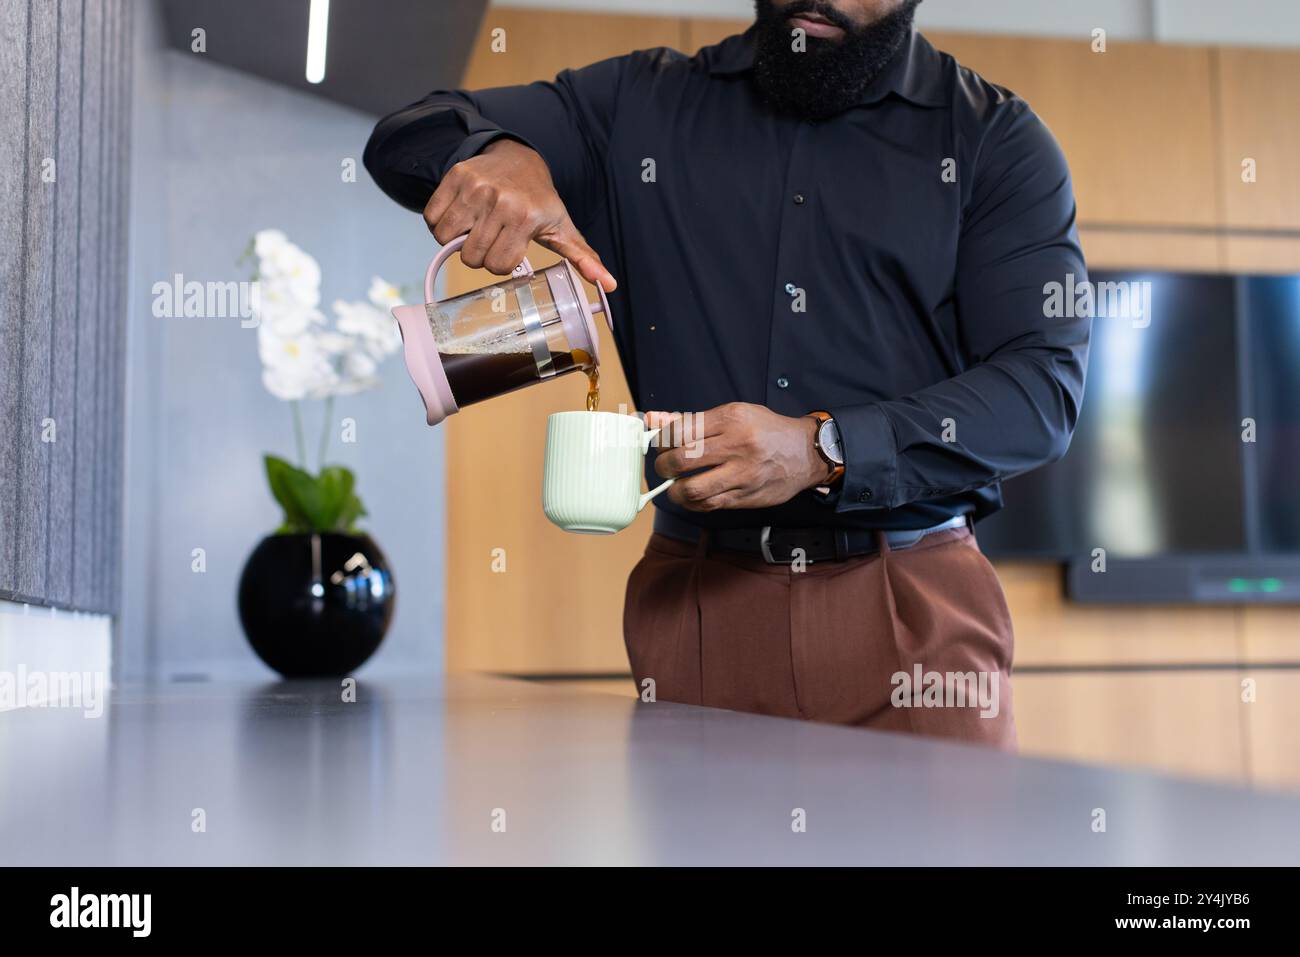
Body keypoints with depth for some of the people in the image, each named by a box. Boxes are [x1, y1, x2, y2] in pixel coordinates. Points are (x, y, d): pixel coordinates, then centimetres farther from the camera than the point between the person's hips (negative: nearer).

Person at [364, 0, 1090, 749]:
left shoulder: (996, 138, 4)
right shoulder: (645, 103, 11)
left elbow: (1044, 385, -7)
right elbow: (407, 139, 11)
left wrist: (823, 452, -23)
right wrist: (490, 152, -14)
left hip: (913, 606, -1)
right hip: (694, 600, 2)